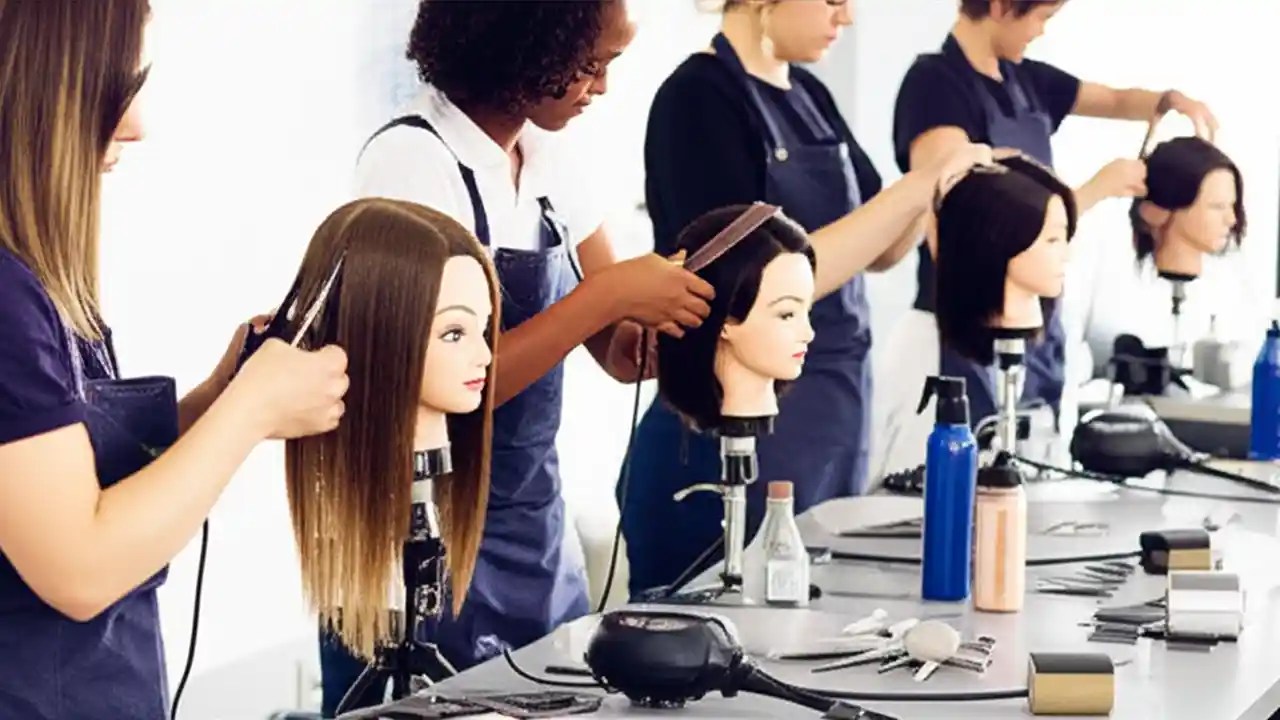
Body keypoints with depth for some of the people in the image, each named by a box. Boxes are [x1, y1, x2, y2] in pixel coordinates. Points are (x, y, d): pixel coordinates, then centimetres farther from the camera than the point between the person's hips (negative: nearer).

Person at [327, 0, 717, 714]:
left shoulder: (552, 160, 4)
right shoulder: (412, 160, -17)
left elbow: (621, 352, 6)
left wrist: (665, 315, -16)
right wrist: (607, 295, -23)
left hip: (538, 534, 7)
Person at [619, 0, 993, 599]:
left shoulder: (809, 95, 9)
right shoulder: (700, 99, -13)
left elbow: (876, 251, 15)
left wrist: (941, 188, -5)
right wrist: (914, 188, -21)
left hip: (835, 417, 8)